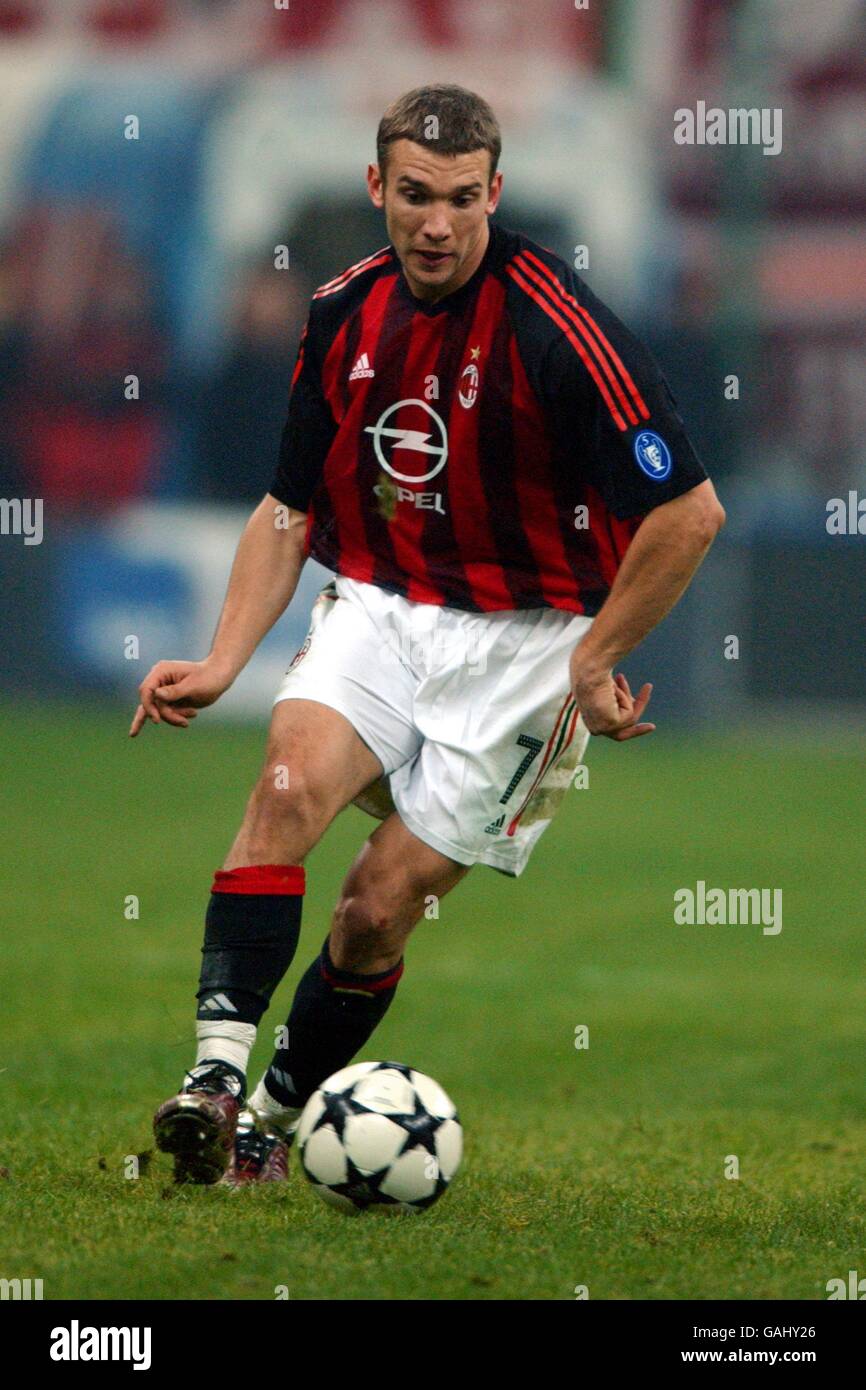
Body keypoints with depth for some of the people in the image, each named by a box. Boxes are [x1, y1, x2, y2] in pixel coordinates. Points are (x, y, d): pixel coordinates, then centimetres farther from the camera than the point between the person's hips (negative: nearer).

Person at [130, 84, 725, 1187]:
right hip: (378, 605, 4)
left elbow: (689, 511, -17)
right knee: (292, 780, -24)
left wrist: (592, 663, -10)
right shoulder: (344, 313, 0)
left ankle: (276, 1117, 14)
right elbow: (289, 510, 11)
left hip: (518, 640, -4)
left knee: (381, 902, -8)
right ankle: (214, 1077, -31)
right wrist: (223, 662, 0)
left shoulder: (555, 331, -19)